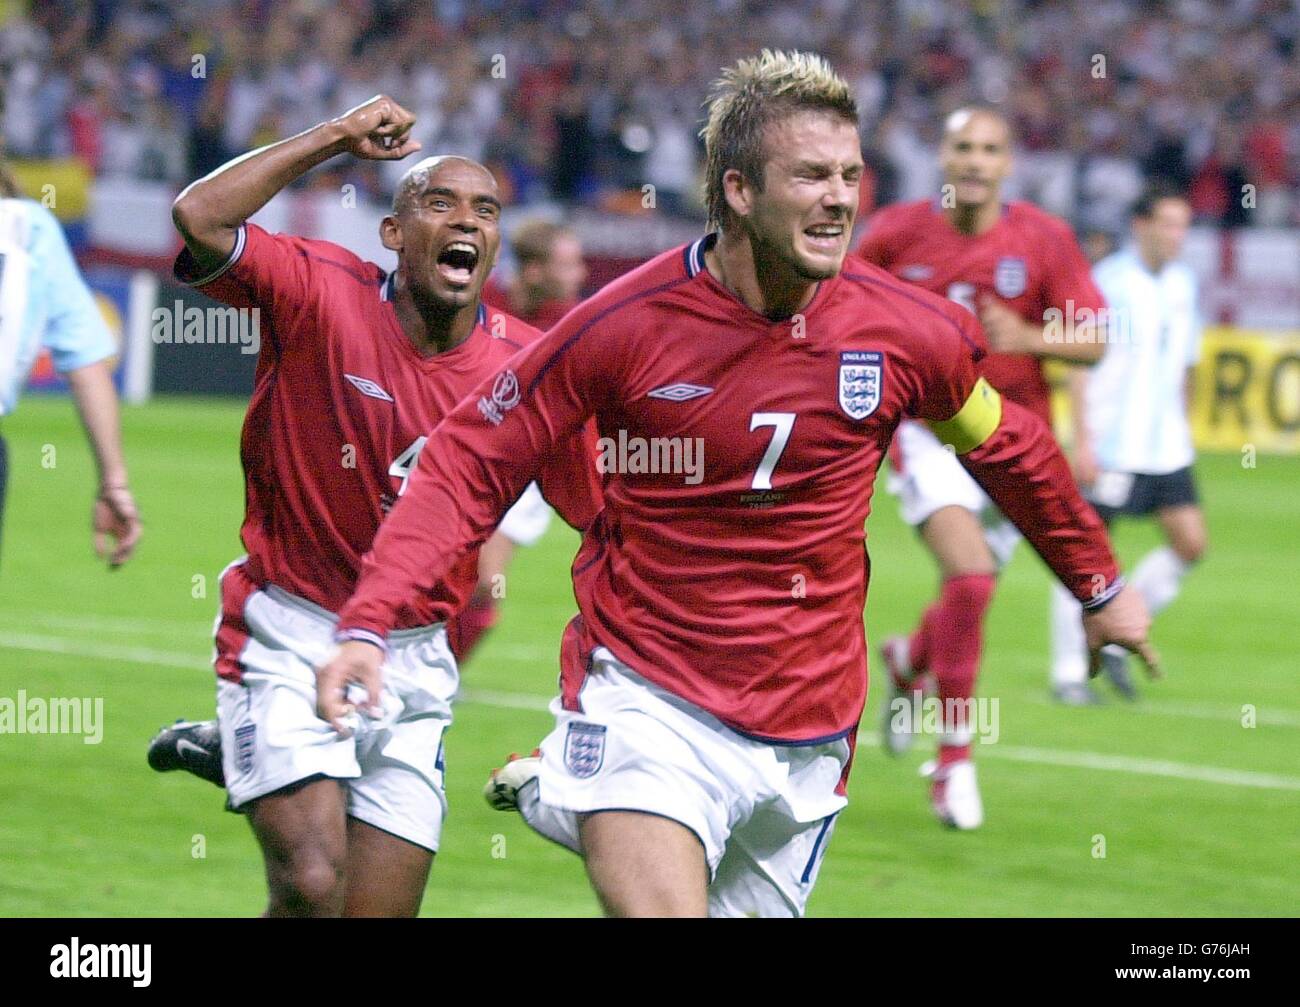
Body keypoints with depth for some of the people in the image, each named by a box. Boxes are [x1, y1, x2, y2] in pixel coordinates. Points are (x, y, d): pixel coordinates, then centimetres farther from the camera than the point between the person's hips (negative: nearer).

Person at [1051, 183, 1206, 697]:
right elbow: (1080, 364, -11)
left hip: (1166, 445, 7)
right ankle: (1068, 671, 8)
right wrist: (1082, 441, -16)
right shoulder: (1108, 282, -10)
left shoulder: (1184, 283, 10)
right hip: (1109, 443, -7)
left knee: (1190, 543, -2)